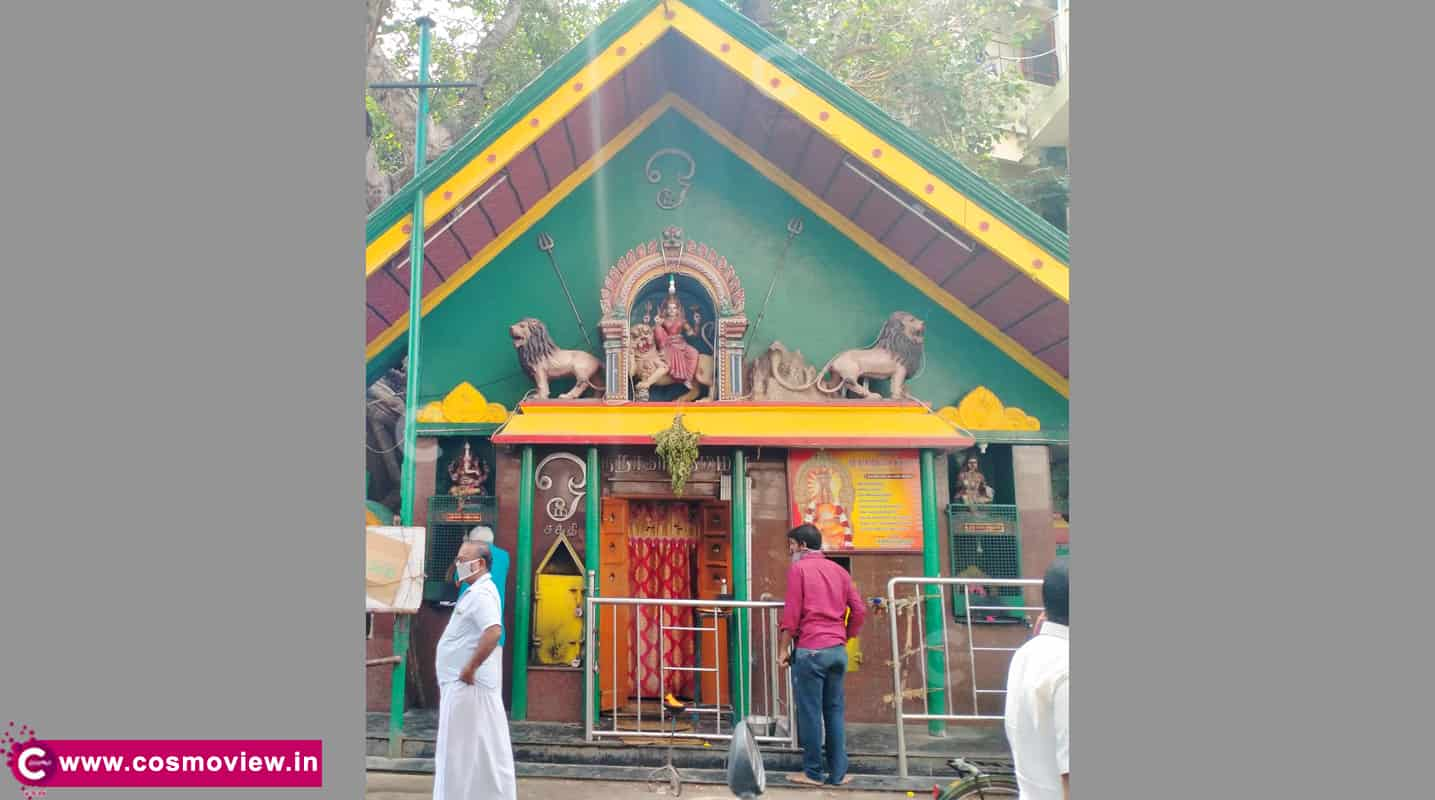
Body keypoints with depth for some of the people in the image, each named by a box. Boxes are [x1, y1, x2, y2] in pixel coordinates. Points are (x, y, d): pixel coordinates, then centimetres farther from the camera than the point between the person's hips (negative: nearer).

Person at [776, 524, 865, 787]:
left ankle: (813, 773, 7)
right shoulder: (838, 570, 13)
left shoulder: (799, 568, -2)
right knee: (834, 710, 10)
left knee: (810, 711, 1)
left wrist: (783, 649, -3)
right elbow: (859, 611, 9)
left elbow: (792, 612, -8)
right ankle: (838, 772, 13)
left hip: (811, 649, -6)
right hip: (838, 650, 6)